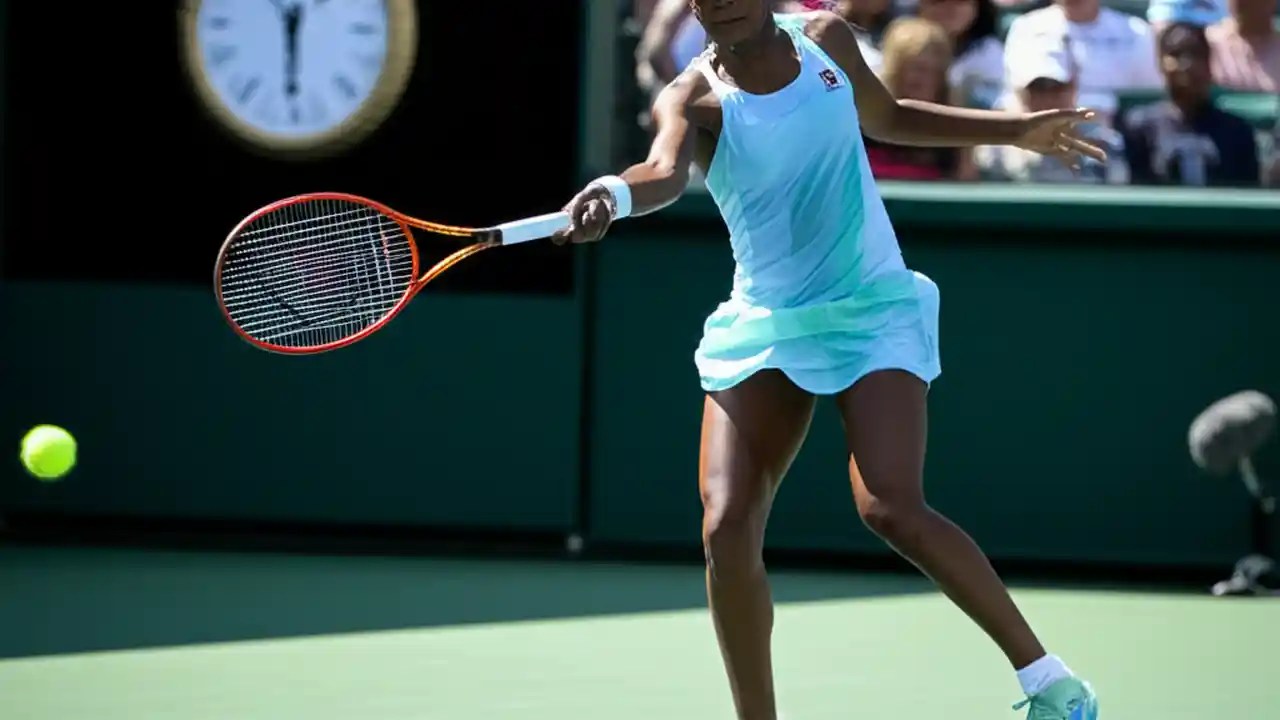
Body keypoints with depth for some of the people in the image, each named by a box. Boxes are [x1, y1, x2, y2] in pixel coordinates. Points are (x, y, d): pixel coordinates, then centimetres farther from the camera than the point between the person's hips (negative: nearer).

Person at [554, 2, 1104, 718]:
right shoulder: (694, 97, -8)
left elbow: (887, 117, 23)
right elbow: (667, 171, -32)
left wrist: (1016, 129, 22)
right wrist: (615, 195, -55)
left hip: (873, 313, -1)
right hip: (764, 329, 1)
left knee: (891, 508, -20)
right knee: (728, 530, -14)